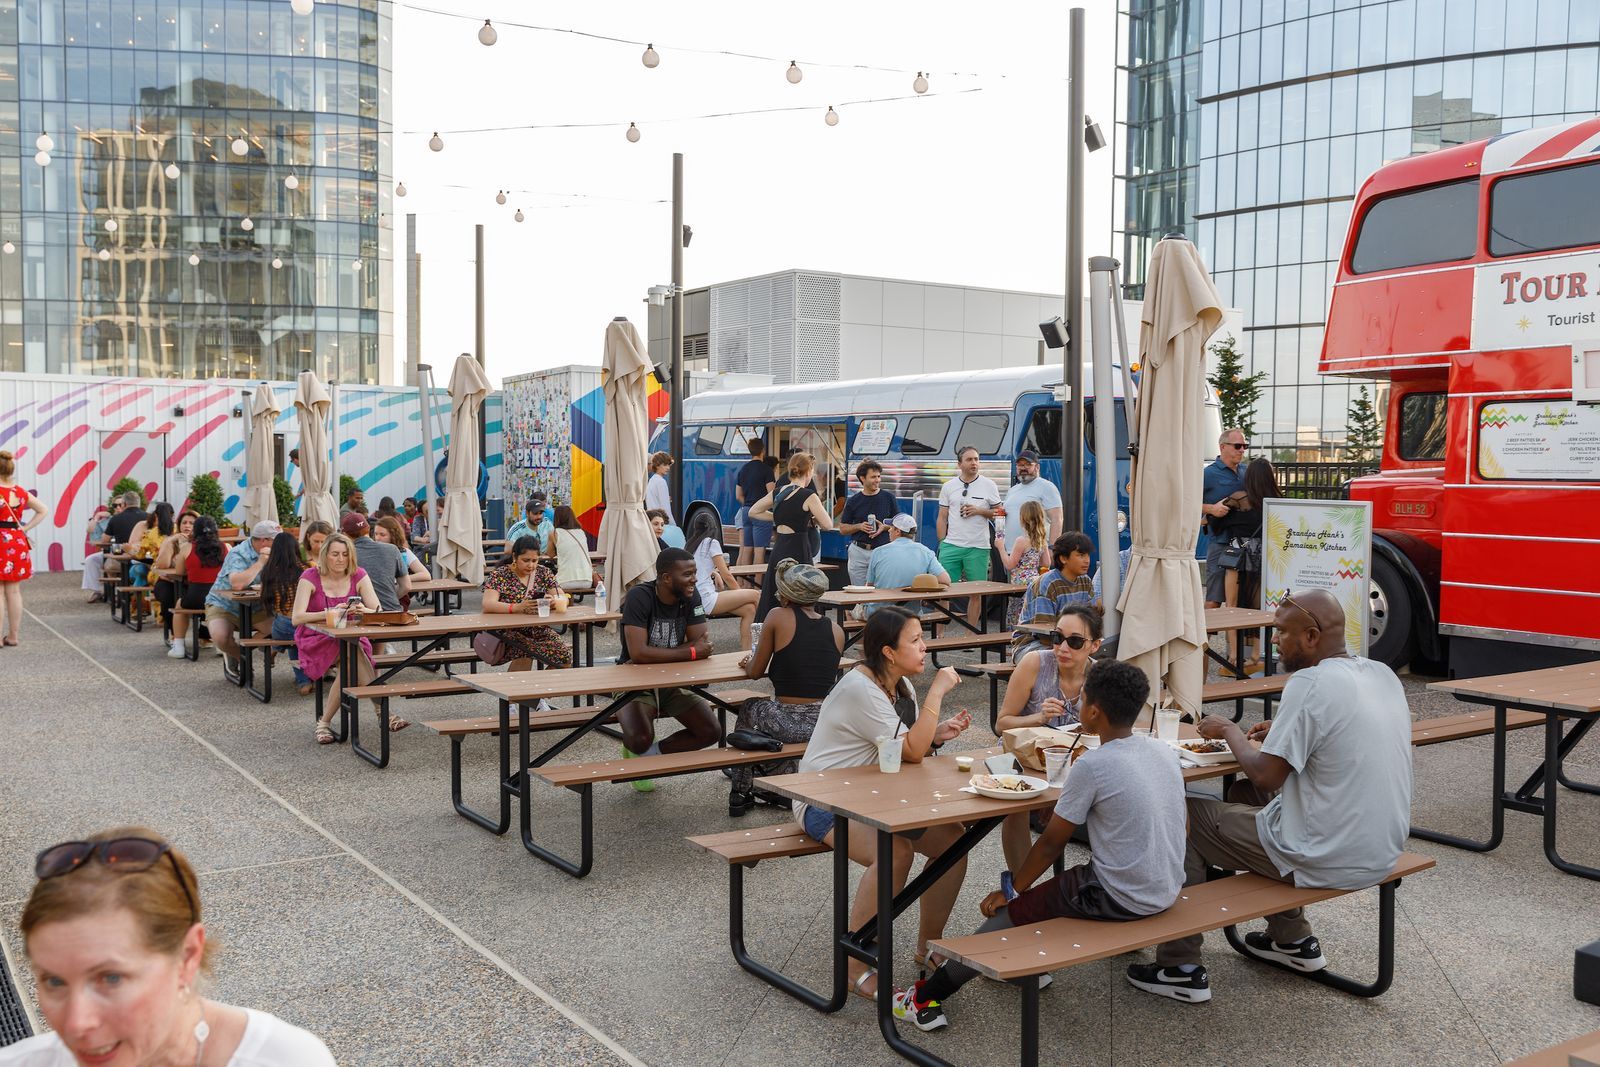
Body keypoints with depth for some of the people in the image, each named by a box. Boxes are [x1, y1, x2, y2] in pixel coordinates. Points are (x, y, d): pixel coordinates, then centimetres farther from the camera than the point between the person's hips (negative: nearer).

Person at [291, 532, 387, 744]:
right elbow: (296, 618, -19)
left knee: (352, 663, -33)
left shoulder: (358, 575, -1)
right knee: (352, 655, -33)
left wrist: (364, 611, -33)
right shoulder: (310, 577, -9)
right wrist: (330, 613, -34)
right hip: (316, 641, -3)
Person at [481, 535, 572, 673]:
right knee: (525, 654, -36)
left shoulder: (543, 573, 10)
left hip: (539, 631, 4)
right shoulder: (499, 575, -3)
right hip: (509, 631, -4)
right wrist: (517, 608, -34)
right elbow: (487, 605, -18)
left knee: (565, 657, -22)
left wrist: (552, 600, -20)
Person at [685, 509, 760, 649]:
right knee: (755, 595, -3)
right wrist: (740, 593, 9)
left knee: (749, 609, 11)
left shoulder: (688, 544, 15)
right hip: (706, 600, -8)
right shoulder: (711, 543, -6)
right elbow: (726, 575, -5)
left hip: (695, 600, 8)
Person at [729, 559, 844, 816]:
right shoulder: (836, 630, 5)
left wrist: (748, 663, 28)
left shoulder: (778, 617, -5)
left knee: (750, 708, 31)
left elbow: (754, 672, 4)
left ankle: (740, 793, 38)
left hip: (788, 726, -4)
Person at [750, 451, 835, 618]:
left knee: (771, 602, 12)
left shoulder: (777, 492, 7)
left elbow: (753, 512, 19)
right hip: (798, 551, -7)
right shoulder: (808, 496, -11)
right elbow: (828, 525, -9)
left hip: (777, 550, 7)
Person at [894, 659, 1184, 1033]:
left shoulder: (1092, 766, -19)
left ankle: (928, 998, 12)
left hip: (1121, 899, -7)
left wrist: (1010, 890, 2)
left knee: (1011, 910, 5)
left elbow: (1051, 844, -11)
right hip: (1169, 890, 8)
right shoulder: (1162, 749, 1)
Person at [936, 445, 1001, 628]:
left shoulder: (989, 485, 4)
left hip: (978, 547, -1)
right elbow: (942, 518, 10)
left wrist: (979, 510, -10)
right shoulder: (949, 487, 8)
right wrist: (941, 543, 3)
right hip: (951, 545, 1)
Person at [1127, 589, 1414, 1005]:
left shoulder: (1310, 685, -21)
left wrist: (1229, 731, -2)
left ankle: (1180, 967, 11)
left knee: (1186, 817, 5)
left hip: (1330, 860, -8)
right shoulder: (1384, 675, 4)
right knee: (1245, 795, 28)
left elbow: (1266, 774, -19)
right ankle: (1292, 939, 34)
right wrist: (1283, 732, 14)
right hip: (1384, 850, 9)